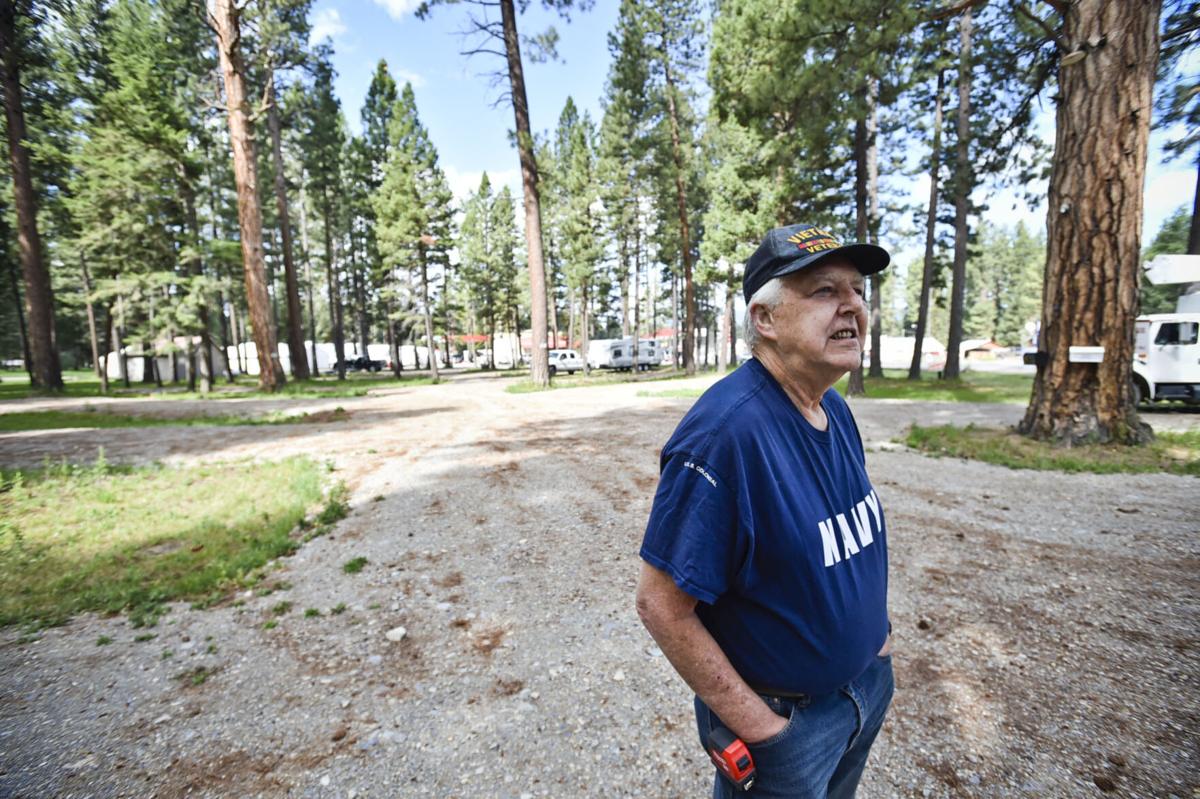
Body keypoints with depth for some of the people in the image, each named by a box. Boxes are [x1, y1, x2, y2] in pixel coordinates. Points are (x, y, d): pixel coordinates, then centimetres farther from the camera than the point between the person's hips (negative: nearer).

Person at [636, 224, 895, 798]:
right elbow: (660, 604, -28)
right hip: (783, 716, -7)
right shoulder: (724, 431, -33)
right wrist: (755, 724, -20)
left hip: (867, 681, 8)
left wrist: (875, 632, 8)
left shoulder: (836, 410, -5)